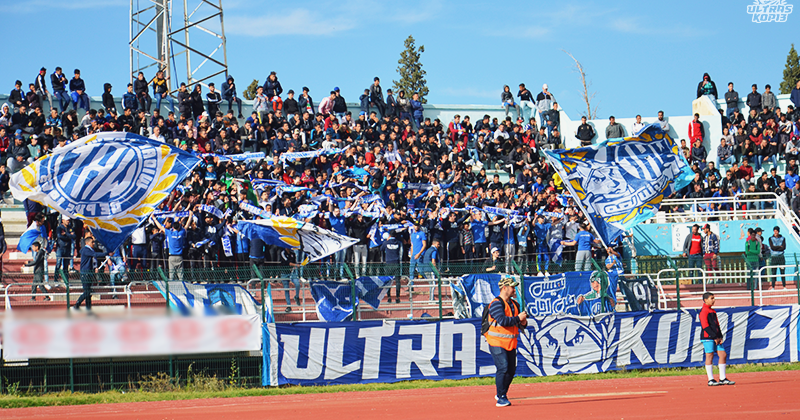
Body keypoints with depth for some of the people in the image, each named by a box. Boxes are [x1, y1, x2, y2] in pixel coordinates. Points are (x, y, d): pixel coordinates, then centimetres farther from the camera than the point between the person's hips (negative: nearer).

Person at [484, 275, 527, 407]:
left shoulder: (514, 304, 14)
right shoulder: (496, 303, -11)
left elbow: (519, 323, 19)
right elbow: (502, 320, -24)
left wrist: (523, 323, -3)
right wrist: (518, 318, -17)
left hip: (511, 343, 8)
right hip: (497, 342, -8)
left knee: (511, 370, 8)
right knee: (503, 368, -16)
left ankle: (500, 395, 24)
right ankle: (501, 398, -11)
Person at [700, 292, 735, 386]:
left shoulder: (713, 311, 20)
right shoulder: (704, 311, -8)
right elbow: (705, 326, -14)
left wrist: (720, 337, 6)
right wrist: (714, 337, -16)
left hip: (716, 338, 9)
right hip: (708, 337, -9)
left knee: (723, 355, 3)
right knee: (709, 356, -5)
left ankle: (723, 378, 7)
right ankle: (711, 380, -1)